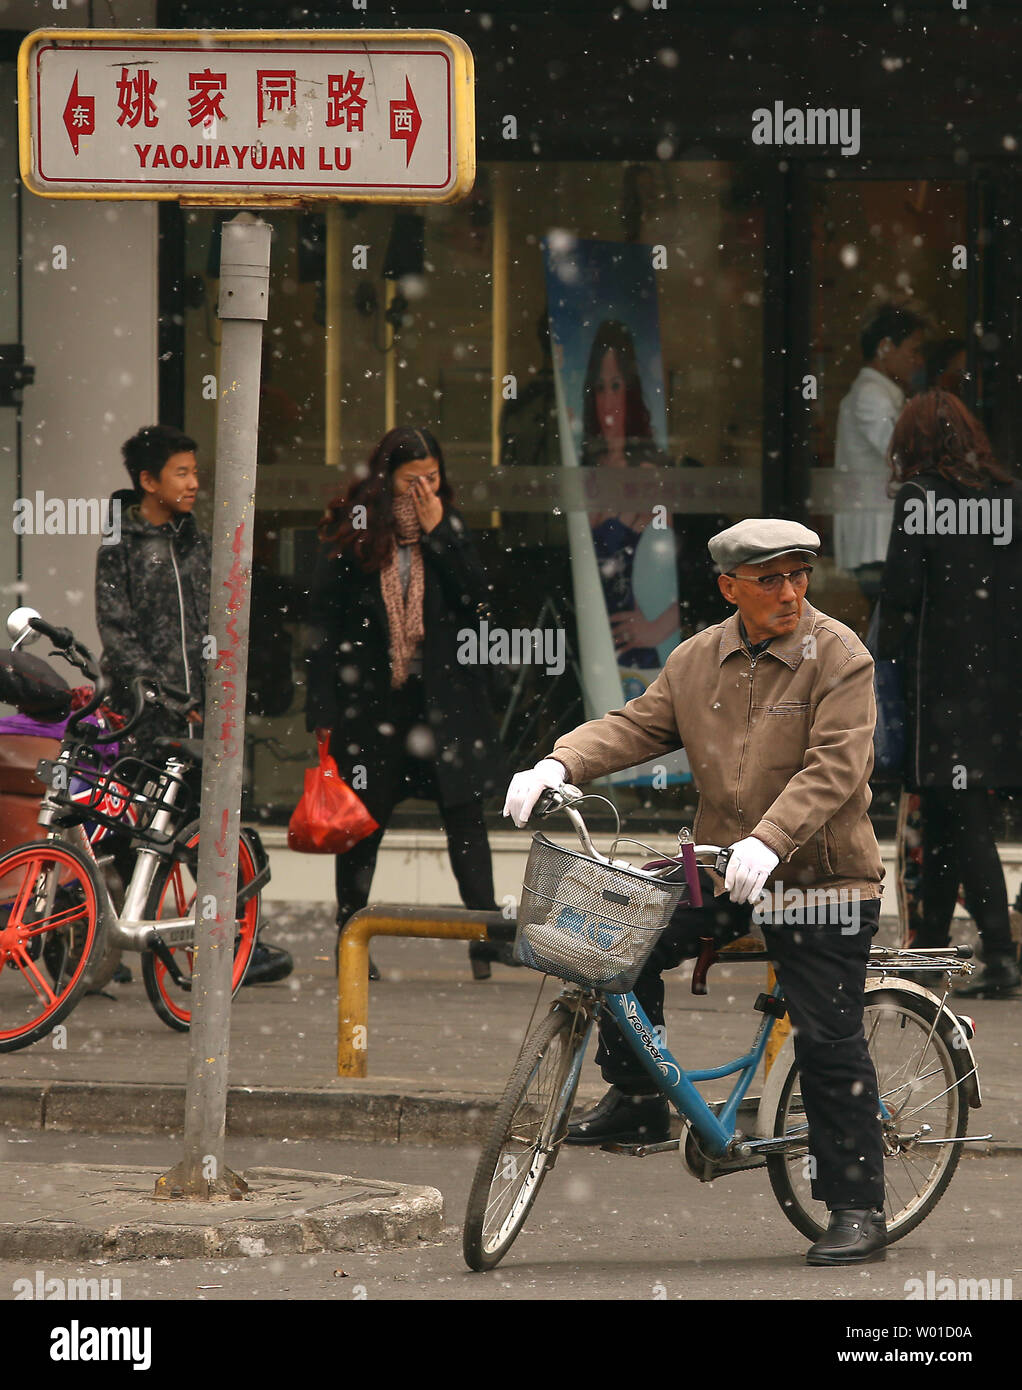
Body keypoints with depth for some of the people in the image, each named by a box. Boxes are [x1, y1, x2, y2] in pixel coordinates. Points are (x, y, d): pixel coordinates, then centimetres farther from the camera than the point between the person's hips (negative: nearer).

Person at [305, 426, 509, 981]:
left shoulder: (448, 528, 6)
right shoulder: (350, 532, -1)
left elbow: (478, 601, -6)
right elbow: (323, 623, -1)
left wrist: (437, 534, -11)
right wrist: (324, 711, -6)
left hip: (441, 695, 1)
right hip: (369, 697, -1)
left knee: (464, 811, -6)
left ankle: (485, 934, -7)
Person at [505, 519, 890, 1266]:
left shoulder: (840, 658, -12)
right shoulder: (697, 660, 6)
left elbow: (833, 767, -21)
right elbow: (636, 726, 2)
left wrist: (769, 841, -35)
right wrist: (558, 766, -17)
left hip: (821, 879, -5)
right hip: (723, 869, 5)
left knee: (829, 1041, -5)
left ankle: (859, 1209, 4)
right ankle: (636, 1102, 3)